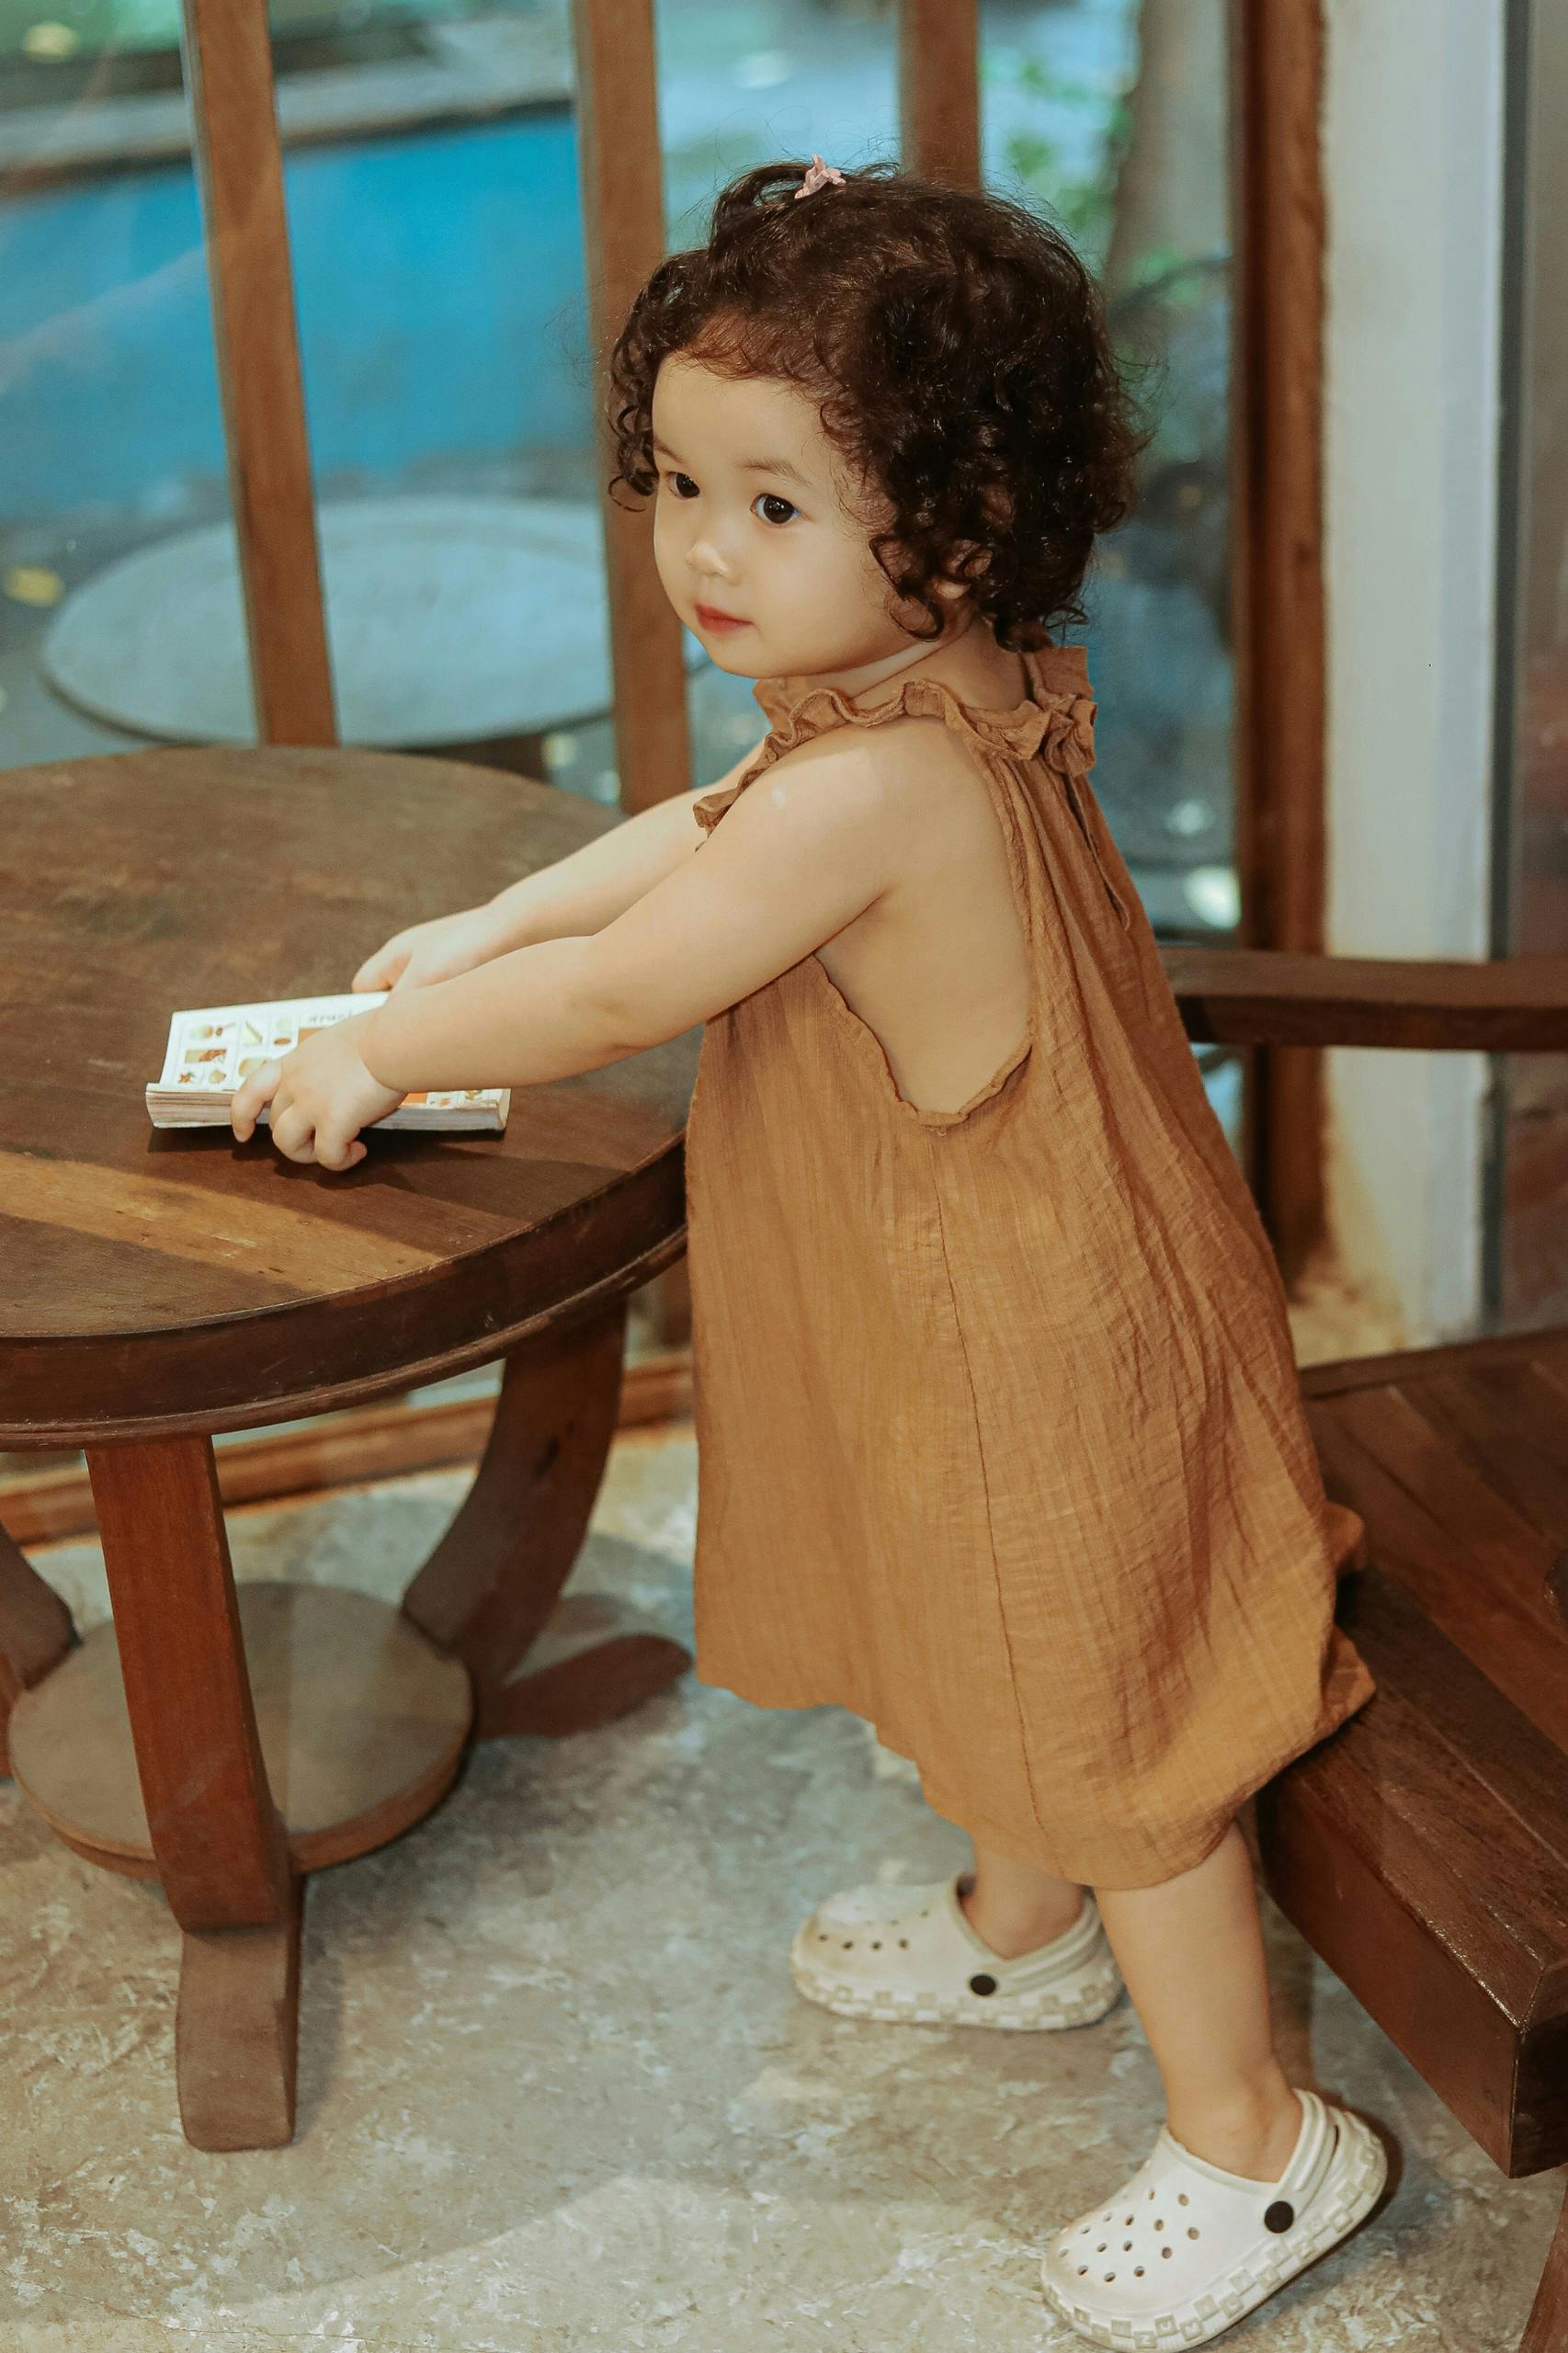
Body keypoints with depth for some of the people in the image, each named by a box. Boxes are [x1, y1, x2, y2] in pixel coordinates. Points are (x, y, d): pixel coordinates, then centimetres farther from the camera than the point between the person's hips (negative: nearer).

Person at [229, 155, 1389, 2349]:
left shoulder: (873, 786, -33)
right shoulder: (956, 701, -1)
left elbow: (620, 994, -24)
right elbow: (710, 830, 17)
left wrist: (372, 1057, -10)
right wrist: (482, 929, 16)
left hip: (1035, 1345, -10)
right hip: (989, 1317, 10)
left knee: (1097, 1730, 6)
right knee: (1013, 1676, 29)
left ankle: (1250, 2136, 22)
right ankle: (1023, 1930, 53)